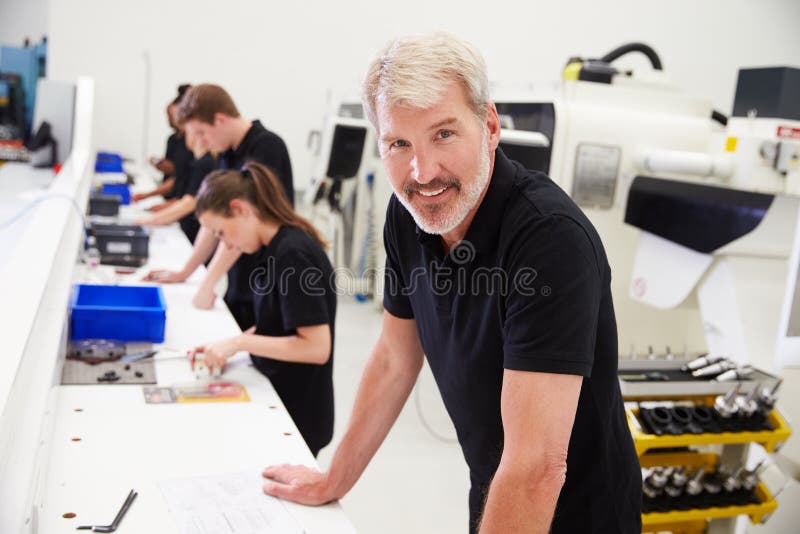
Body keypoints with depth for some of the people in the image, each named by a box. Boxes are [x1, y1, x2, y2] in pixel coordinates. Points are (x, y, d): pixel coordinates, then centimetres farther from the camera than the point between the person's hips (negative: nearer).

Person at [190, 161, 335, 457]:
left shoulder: (293, 253, -21)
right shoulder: (275, 249, 6)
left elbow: (316, 347, -24)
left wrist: (239, 342, -19)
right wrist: (226, 347, 0)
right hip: (275, 402, 8)